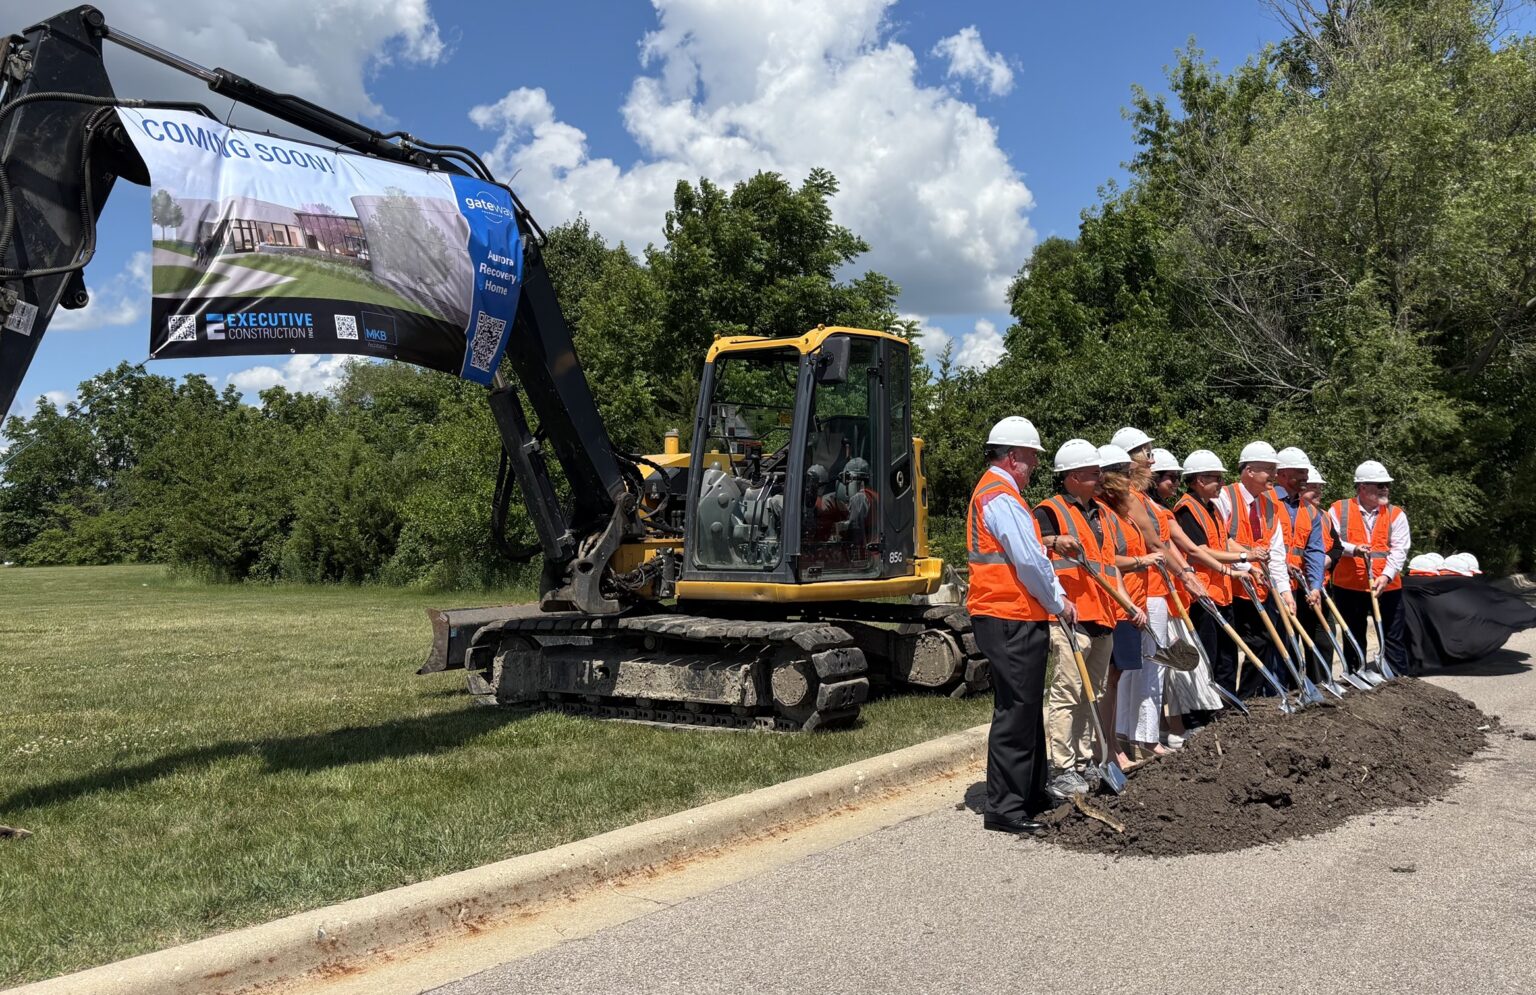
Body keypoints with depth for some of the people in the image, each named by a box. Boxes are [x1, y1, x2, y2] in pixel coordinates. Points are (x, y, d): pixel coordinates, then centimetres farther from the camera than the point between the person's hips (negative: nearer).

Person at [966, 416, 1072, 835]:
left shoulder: (992, 491, 20)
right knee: (1015, 712, -6)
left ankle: (1031, 793, 29)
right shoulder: (1001, 497, -15)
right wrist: (1059, 602, -6)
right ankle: (1003, 808, -1)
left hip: (1015, 618, 11)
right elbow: (1029, 560, -20)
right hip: (1012, 621, -11)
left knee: (1027, 709, 18)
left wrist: (1051, 601, 10)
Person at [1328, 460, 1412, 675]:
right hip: (1348, 586, 0)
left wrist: (1386, 576, -21)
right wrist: (1353, 548, -22)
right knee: (1353, 639, 12)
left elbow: (1400, 550, -7)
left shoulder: (1396, 514, 2)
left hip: (1388, 587, 0)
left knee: (1393, 639, 5)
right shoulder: (1339, 510, 0)